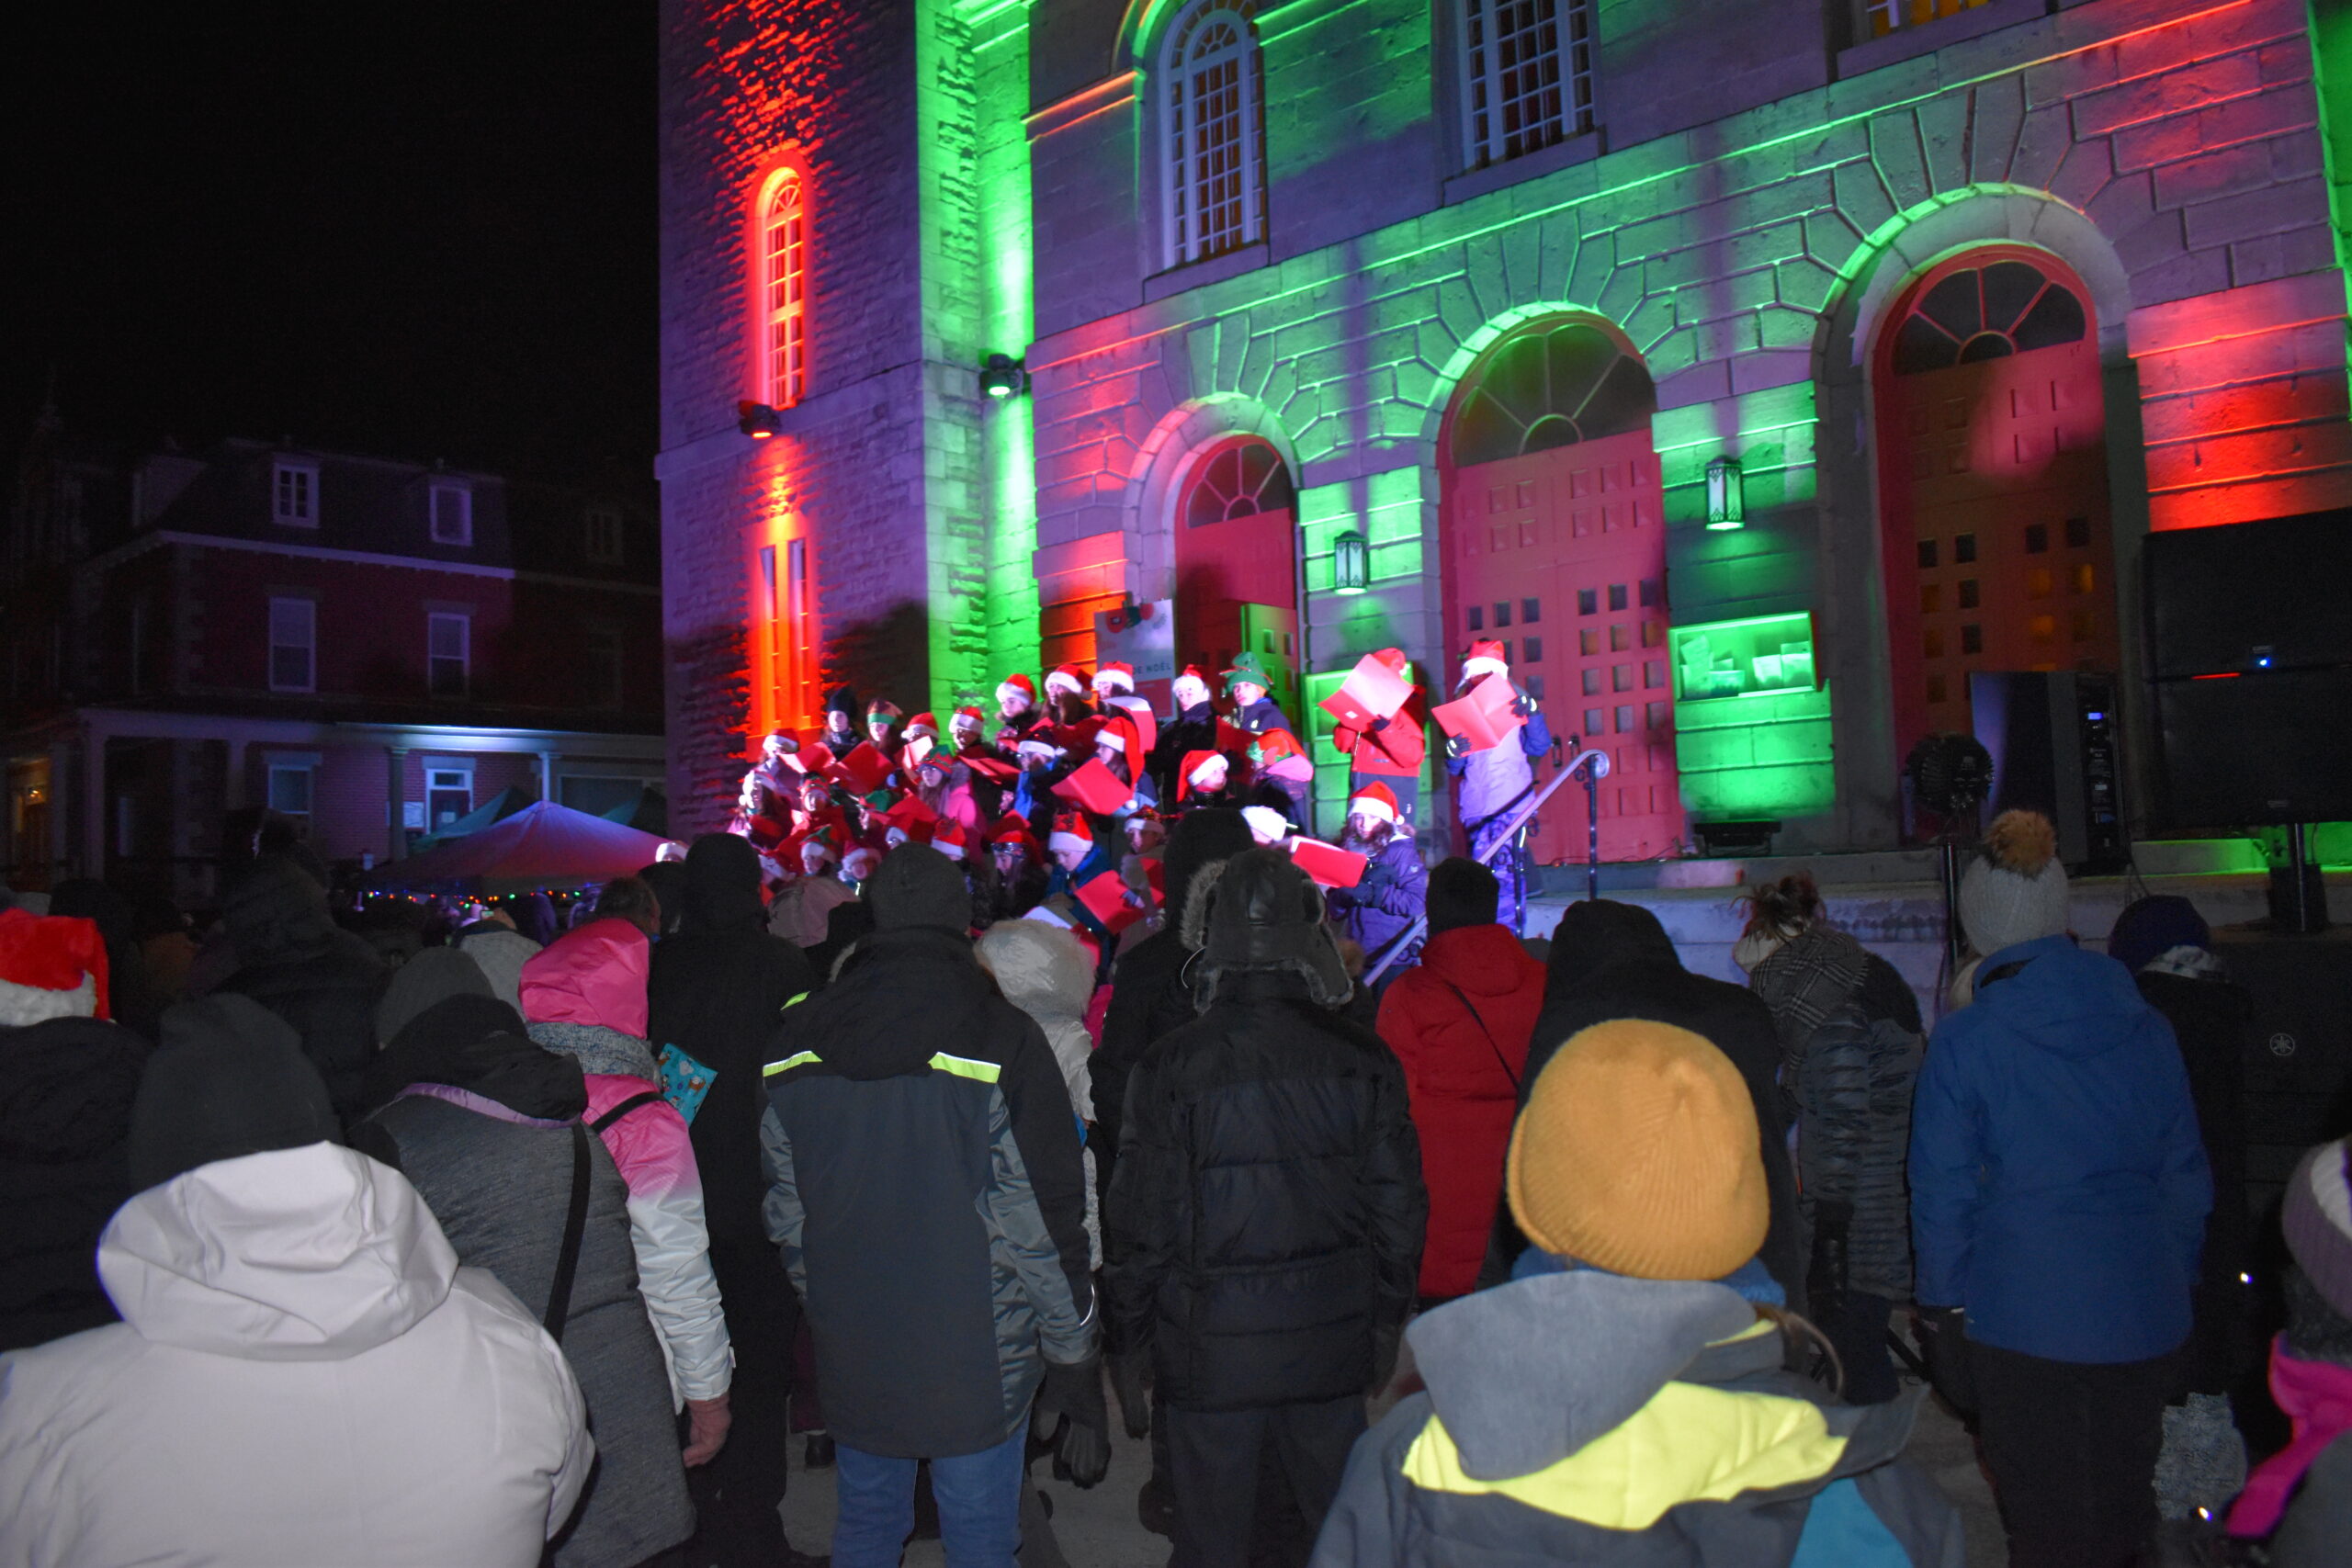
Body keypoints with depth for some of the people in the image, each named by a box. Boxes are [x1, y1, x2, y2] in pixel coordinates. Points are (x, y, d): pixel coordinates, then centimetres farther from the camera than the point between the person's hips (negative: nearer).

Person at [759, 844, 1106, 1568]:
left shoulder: (794, 1044, -2)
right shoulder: (1003, 1042, -15)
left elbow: (785, 1214, 6)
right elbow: (1044, 1221, -14)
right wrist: (1075, 1360, -4)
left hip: (851, 1354, 4)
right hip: (978, 1360, -4)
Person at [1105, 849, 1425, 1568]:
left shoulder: (1167, 1068, -13)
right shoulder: (1363, 1061, -7)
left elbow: (1139, 1222, -8)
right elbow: (1399, 1210, 0)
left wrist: (1135, 1326, 8)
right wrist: (1386, 1321, 14)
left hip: (1209, 1349, -2)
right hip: (1330, 1345, 2)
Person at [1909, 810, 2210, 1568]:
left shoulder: (1964, 1041, -12)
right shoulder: (2145, 1028, 0)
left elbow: (1943, 1193, -9)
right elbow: (2185, 1173, 8)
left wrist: (1943, 1309, 1)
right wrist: (2176, 1277, 20)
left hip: (2023, 1320, -4)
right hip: (2146, 1317, 4)